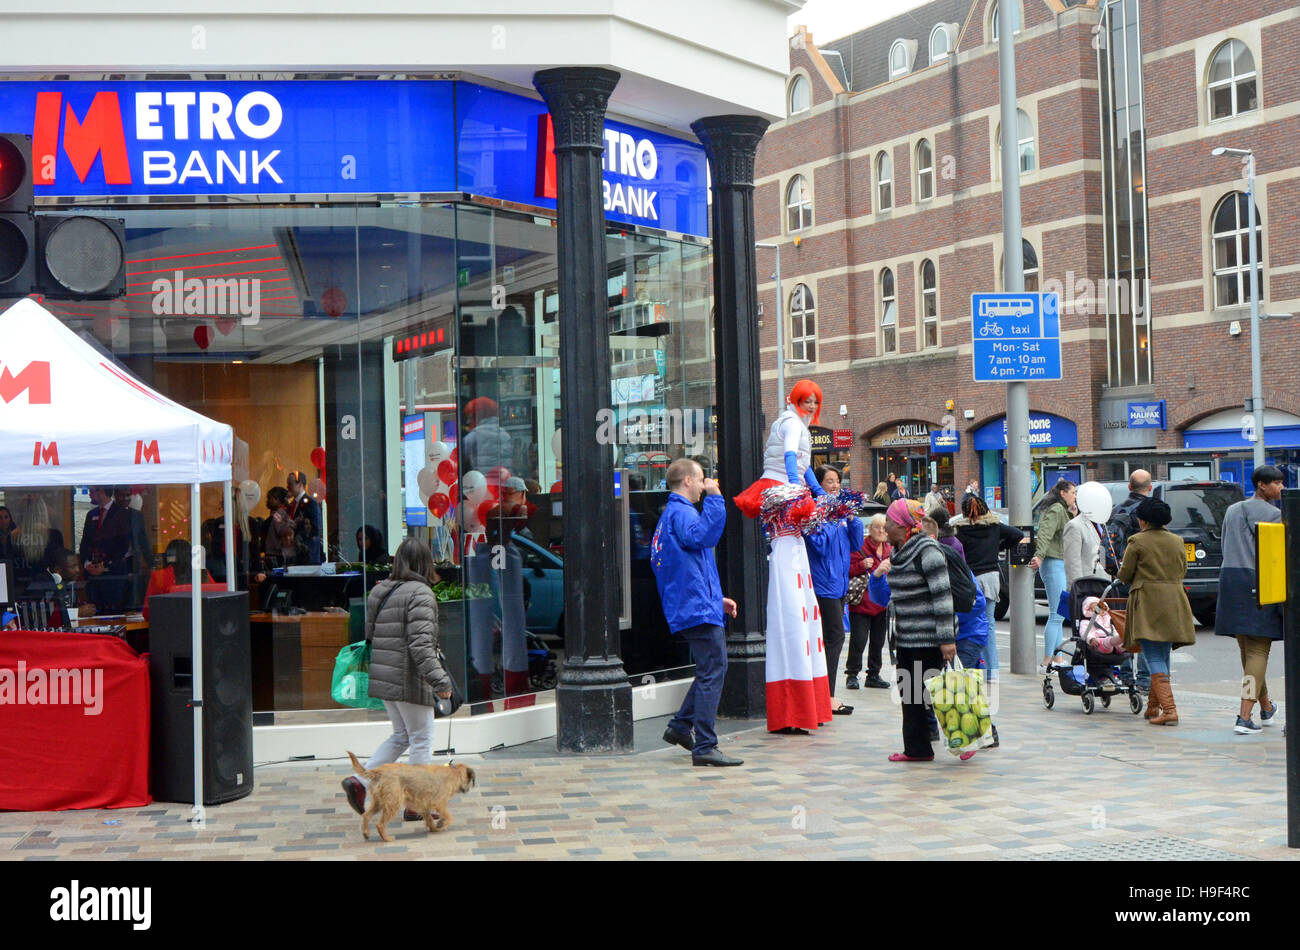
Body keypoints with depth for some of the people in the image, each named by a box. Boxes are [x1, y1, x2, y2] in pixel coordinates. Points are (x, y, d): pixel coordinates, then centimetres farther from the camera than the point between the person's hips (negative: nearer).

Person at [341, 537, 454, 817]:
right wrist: (440, 680, -21)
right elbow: (420, 644, -21)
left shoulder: (378, 592, 10)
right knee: (422, 739, 4)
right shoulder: (420, 593, -14)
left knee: (401, 735, 19)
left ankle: (360, 780, 8)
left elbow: (369, 634, 14)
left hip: (382, 678, 8)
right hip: (409, 680, -8)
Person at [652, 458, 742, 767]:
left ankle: (680, 727, 22)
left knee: (711, 669, 18)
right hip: (698, 608, -11)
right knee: (712, 672, -10)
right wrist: (714, 498, -27)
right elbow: (703, 535, -33)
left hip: (690, 608, 11)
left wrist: (717, 599, 28)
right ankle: (704, 747, -11)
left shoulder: (671, 514, 24)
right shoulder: (680, 512, -10)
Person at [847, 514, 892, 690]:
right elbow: (847, 571, -11)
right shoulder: (859, 548, -7)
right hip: (861, 603, -6)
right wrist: (862, 565, -25)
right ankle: (852, 674, 6)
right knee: (858, 641, -7)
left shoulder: (890, 550, 13)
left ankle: (873, 675, 22)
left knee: (878, 642, 12)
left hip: (882, 605, 6)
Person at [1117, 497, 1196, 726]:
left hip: (1147, 603, -6)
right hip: (1173, 602, 6)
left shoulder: (1137, 542, -6)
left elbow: (1124, 575, -1)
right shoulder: (1177, 541, 10)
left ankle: (1169, 709, -19)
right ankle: (1153, 706, 25)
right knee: (1163, 655, 16)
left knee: (1154, 658, -8)